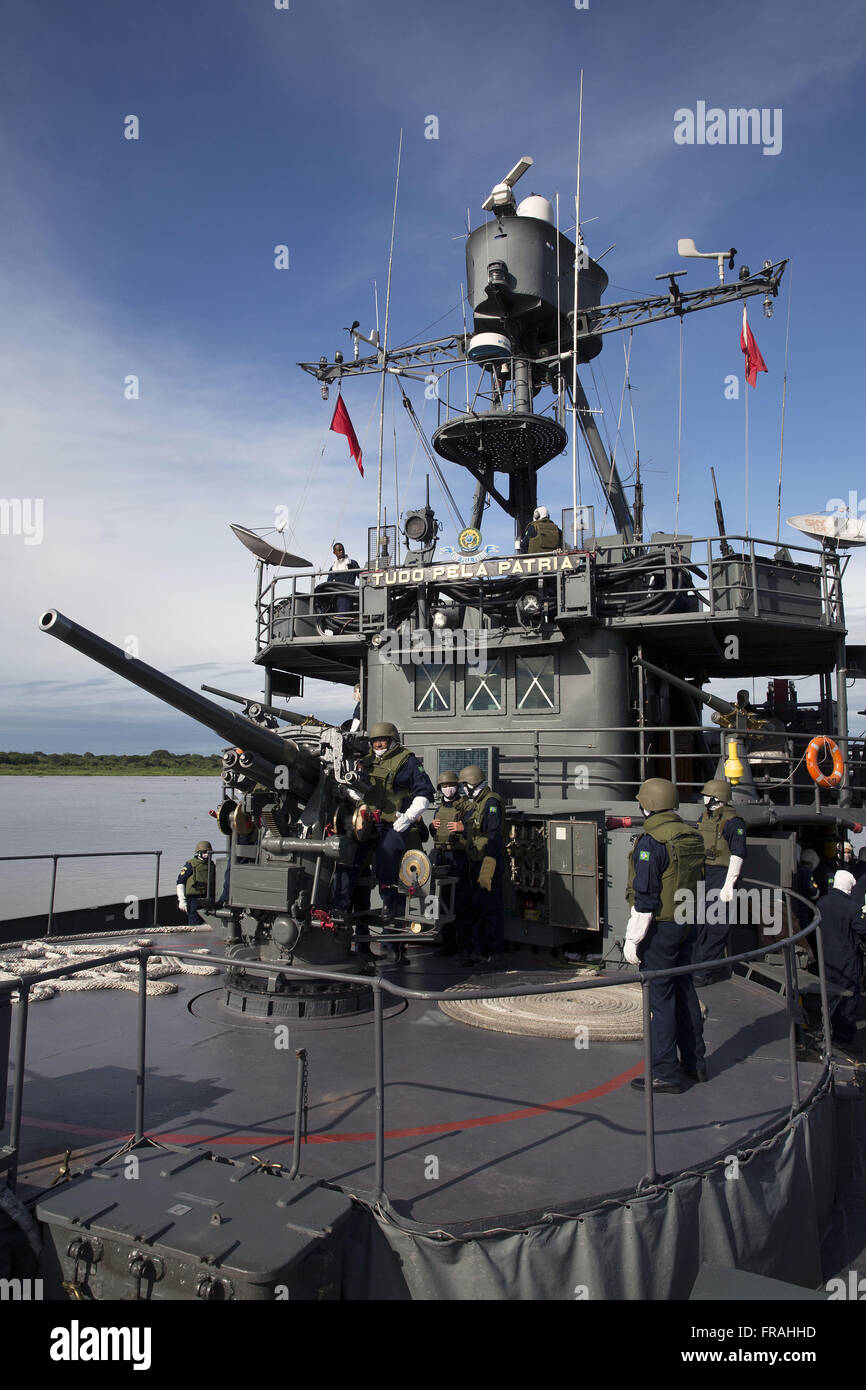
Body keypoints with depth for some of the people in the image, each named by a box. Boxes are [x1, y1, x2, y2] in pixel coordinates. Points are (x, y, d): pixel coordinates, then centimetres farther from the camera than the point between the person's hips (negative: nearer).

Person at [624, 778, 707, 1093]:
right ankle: (694, 1062, 28)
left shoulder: (651, 842, -19)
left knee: (660, 996, -1)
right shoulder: (692, 836, 6)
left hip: (660, 927, -8)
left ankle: (665, 1073, 5)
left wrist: (632, 940, -14)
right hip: (687, 924, 8)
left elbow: (644, 898, -20)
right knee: (685, 990, 18)